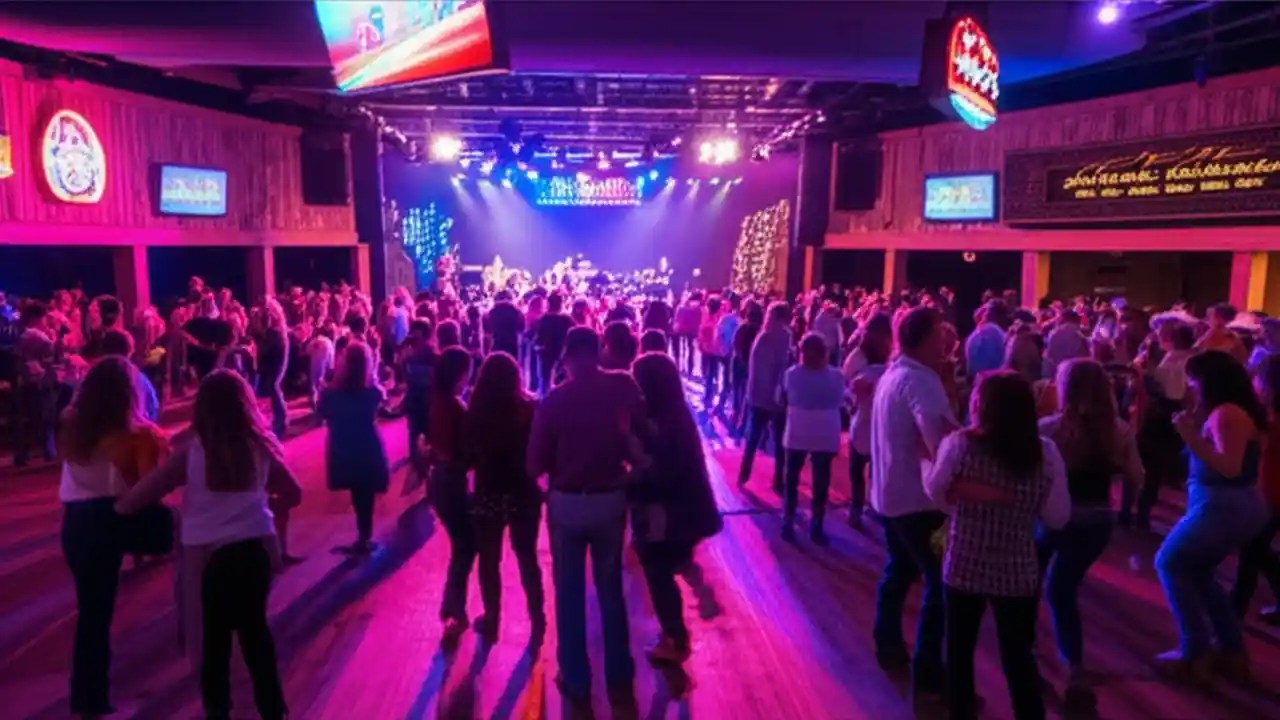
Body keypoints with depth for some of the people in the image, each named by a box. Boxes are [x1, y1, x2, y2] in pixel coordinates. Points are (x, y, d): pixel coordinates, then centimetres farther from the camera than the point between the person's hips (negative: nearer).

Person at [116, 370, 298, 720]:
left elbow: (131, 502, -8)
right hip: (257, 548, 2)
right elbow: (294, 495, 8)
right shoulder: (261, 447, -3)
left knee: (216, 636, 17)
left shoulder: (190, 453, -9)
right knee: (255, 628, 20)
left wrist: (118, 507, 13)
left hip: (210, 554, -2)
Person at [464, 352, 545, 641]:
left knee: (488, 559, 16)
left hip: (488, 494, -1)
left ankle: (491, 620, 26)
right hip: (524, 493, 1)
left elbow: (468, 455, -7)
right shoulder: (528, 408, -11)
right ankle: (537, 620, 24)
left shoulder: (476, 411, -13)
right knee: (527, 556, 16)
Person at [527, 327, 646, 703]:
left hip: (566, 504, -2)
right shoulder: (622, 387, -9)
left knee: (569, 592, 13)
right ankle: (619, 672, 31)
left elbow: (535, 465, -10)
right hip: (610, 500, 2)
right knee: (610, 587, 18)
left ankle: (575, 679, 25)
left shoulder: (554, 400, -14)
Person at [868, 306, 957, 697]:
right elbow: (939, 433, -37)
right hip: (917, 495, -10)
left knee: (899, 570, 22)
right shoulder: (919, 379, -21)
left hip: (890, 491, 10)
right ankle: (928, 669, 7)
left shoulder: (893, 373, 11)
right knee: (940, 580, 0)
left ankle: (888, 644, 33)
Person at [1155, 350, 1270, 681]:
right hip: (1233, 506, 10)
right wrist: (1195, 419, 9)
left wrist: (1190, 437, -28)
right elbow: (1207, 455, 13)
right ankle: (1233, 651, 24)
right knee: (1196, 571, 19)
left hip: (1222, 507, -10)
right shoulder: (1220, 412, 11)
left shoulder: (1227, 414, -19)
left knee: (1169, 563, 1)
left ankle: (1194, 653, 4)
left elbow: (1229, 467, -27)